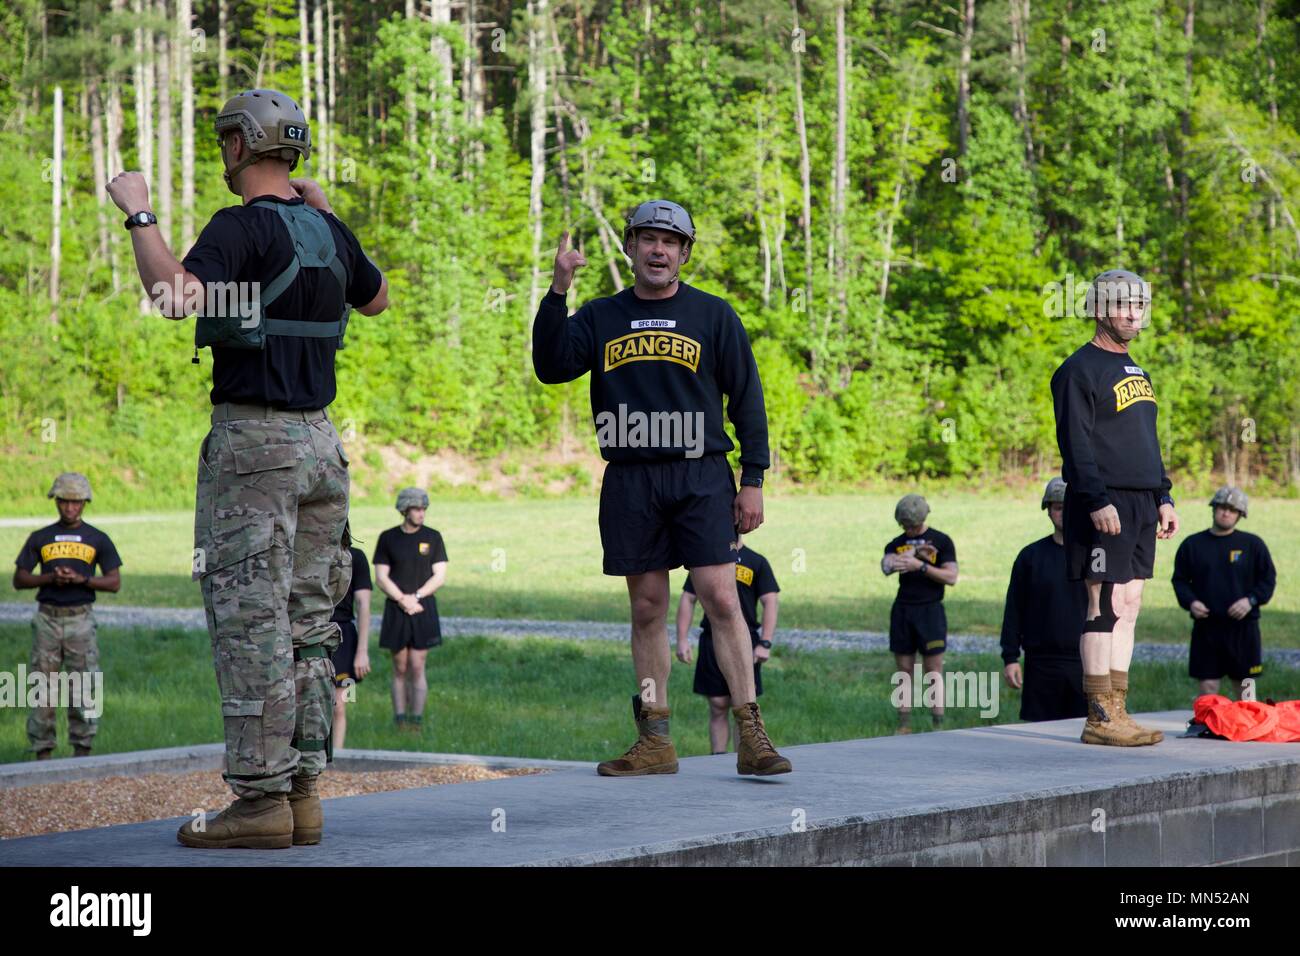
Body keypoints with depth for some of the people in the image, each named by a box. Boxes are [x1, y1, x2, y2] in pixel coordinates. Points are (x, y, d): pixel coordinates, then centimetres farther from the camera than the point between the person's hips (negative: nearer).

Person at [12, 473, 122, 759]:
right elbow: (18, 580, 8)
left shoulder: (98, 539, 7)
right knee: (44, 685, -2)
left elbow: (114, 583, 4)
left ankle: (82, 750, 0)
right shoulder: (40, 538, 10)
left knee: (82, 686, -5)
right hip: (47, 619, 1)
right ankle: (43, 751, 1)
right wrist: (50, 578, -9)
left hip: (80, 619, -1)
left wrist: (80, 579, -12)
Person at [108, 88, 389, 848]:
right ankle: (302, 792, 10)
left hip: (253, 442, -8)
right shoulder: (329, 232, 11)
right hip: (318, 441, 8)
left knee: (250, 622, -6)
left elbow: (178, 293, -28)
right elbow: (376, 297, 31)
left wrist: (139, 213, -16)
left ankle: (261, 799, -8)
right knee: (308, 624, 9)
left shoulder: (242, 227, -12)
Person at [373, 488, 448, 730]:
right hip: (395, 610, 1)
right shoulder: (388, 538, 4)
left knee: (417, 667, -5)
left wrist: (416, 597, -11)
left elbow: (440, 577, 1)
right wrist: (402, 600, -13)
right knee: (400, 669, 3)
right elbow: (381, 578, 0)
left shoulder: (432, 538, 4)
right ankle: (400, 720, 6)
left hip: (424, 609, -1)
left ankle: (417, 720, -2)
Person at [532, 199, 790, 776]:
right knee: (647, 608, 4)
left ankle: (750, 735, -11)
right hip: (629, 484, 2)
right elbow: (551, 367, -3)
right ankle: (655, 740, 8)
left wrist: (753, 479, 1)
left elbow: (746, 398, 8)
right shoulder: (600, 318, 11)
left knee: (721, 598, -11)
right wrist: (557, 292, -13)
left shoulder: (713, 316, 7)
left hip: (701, 478, -2)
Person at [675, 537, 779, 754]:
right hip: (712, 641, 2)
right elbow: (687, 599, 11)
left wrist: (765, 643, -10)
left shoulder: (756, 562, 5)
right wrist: (682, 639, 2)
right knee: (718, 708, 2)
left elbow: (771, 602, 0)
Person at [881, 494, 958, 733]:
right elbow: (887, 564, -10)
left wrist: (921, 566, -16)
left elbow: (951, 577, -6)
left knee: (933, 672, -3)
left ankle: (938, 724, -3)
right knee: (904, 671, 5)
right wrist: (916, 552, -20)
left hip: (930, 610, -4)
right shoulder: (897, 544, 11)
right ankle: (904, 725, 7)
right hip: (902, 611, 4)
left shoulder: (941, 541, 2)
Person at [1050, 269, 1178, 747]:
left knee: (1127, 608, 7)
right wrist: (1098, 501, -21)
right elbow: (1076, 443, -14)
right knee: (1107, 607, -9)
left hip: (1140, 507, 9)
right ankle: (1099, 719, -9)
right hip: (1105, 505, -9)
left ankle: (1116, 712, 9)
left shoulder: (1134, 371, 20)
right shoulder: (1079, 370, -7)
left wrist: (1164, 498, 18)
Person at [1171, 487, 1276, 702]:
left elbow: (1268, 579, 6)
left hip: (1243, 627, -1)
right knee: (1207, 685, -2)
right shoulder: (1192, 545, 8)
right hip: (1206, 627, 1)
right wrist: (1190, 602, -7)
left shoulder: (1253, 544, 5)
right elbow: (1180, 579, 12)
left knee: (1245, 685, 3)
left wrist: (1251, 600, -11)